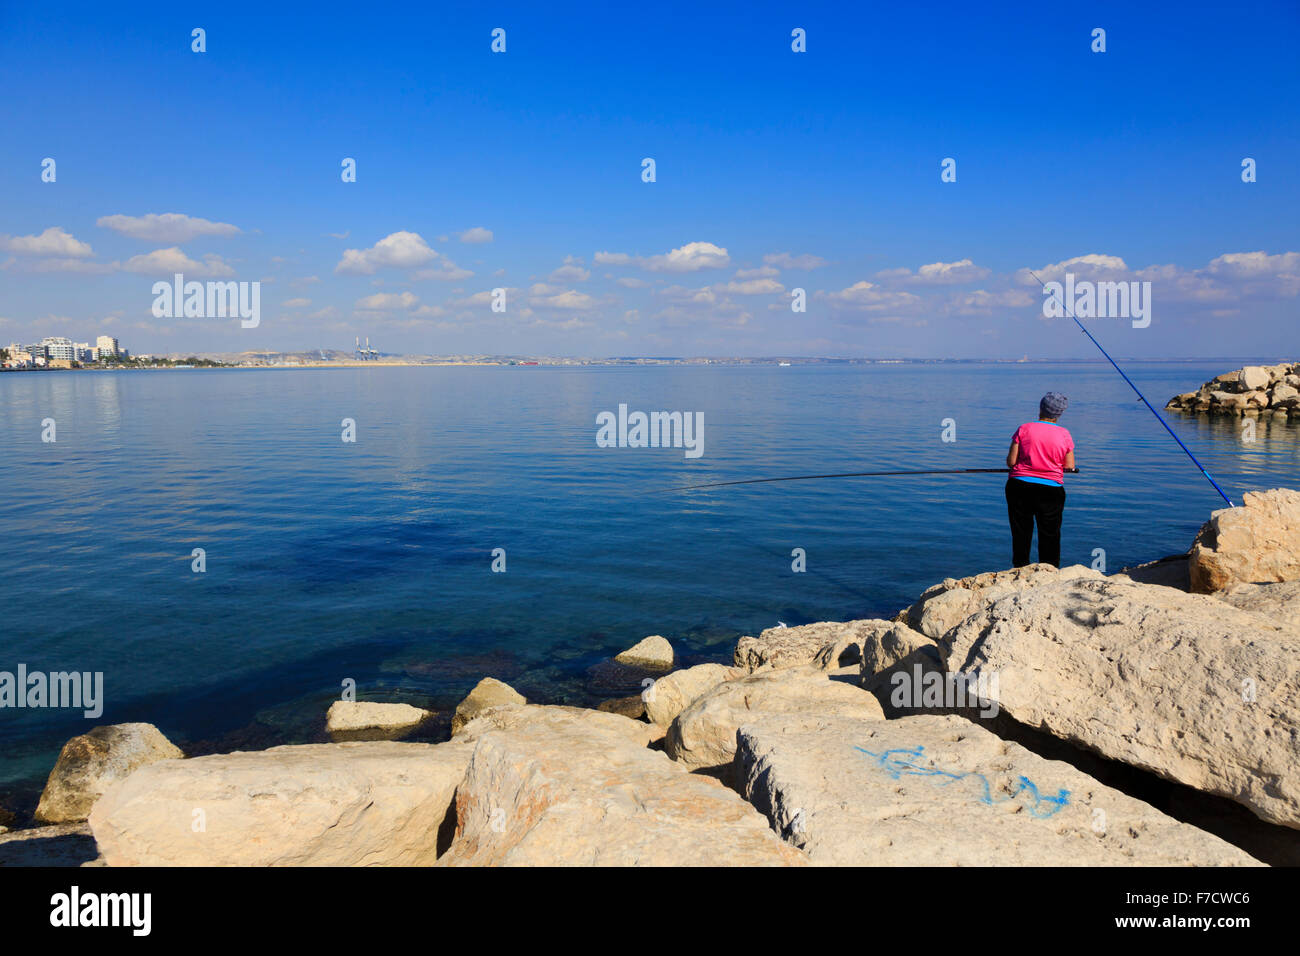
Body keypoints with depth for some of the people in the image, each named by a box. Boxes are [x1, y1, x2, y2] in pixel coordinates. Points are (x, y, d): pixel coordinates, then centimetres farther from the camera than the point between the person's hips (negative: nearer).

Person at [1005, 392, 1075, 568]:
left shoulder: (1024, 429, -3)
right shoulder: (1064, 434, 0)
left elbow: (1010, 462, -4)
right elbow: (1069, 467, 1)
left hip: (1020, 487, 0)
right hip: (1051, 490, 0)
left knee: (1021, 533, 7)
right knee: (1050, 535, 7)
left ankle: (1020, 568, 12)